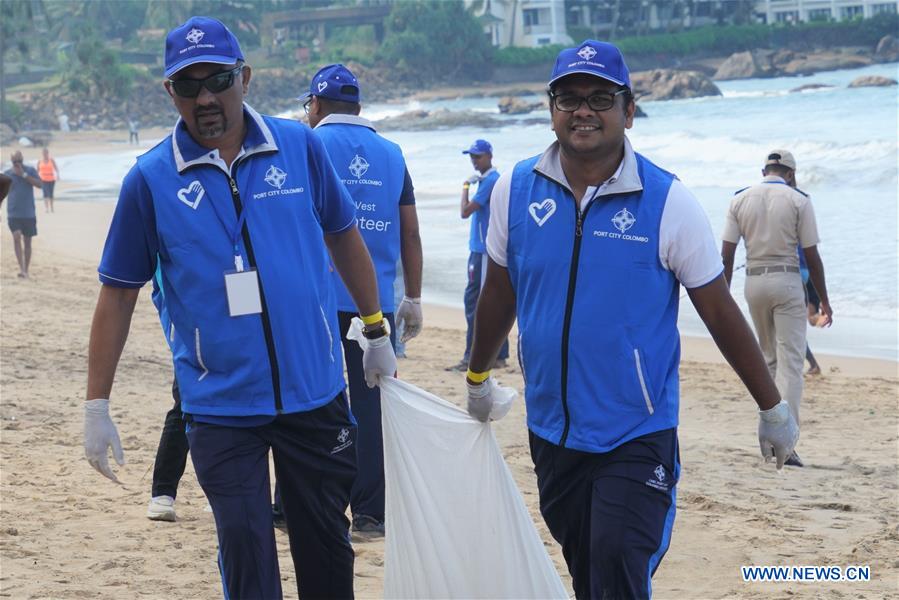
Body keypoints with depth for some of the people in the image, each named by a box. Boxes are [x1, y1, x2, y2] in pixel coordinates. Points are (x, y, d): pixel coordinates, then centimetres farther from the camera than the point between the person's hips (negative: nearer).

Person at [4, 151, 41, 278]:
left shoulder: (30, 170, 1)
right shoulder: (7, 174, 3)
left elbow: (39, 184, -13)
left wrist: (23, 174, -18)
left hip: (29, 213, 0)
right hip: (13, 213, 0)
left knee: (27, 241, 5)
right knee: (16, 237, -19)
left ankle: (26, 271, 15)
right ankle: (21, 268, -21)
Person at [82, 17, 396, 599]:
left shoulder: (300, 147, -1)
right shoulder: (151, 179, -4)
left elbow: (344, 238, 12)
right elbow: (119, 292, 0)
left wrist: (377, 333, 16)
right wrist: (97, 407, -2)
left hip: (315, 392, 2)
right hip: (221, 404, -1)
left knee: (326, 543, 13)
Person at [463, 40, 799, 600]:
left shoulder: (669, 202, -11)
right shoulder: (515, 190, -2)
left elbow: (720, 312, -5)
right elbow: (500, 294, 13)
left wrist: (773, 407, 1)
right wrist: (477, 377, 24)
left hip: (637, 438, -4)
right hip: (551, 430, 4)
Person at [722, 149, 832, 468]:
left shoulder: (741, 199, 5)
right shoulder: (798, 200, -3)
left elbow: (727, 253, 2)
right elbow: (811, 257, -4)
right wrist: (824, 300, 5)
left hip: (754, 282, 4)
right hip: (787, 281, -4)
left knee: (768, 359, 18)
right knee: (791, 361, -5)